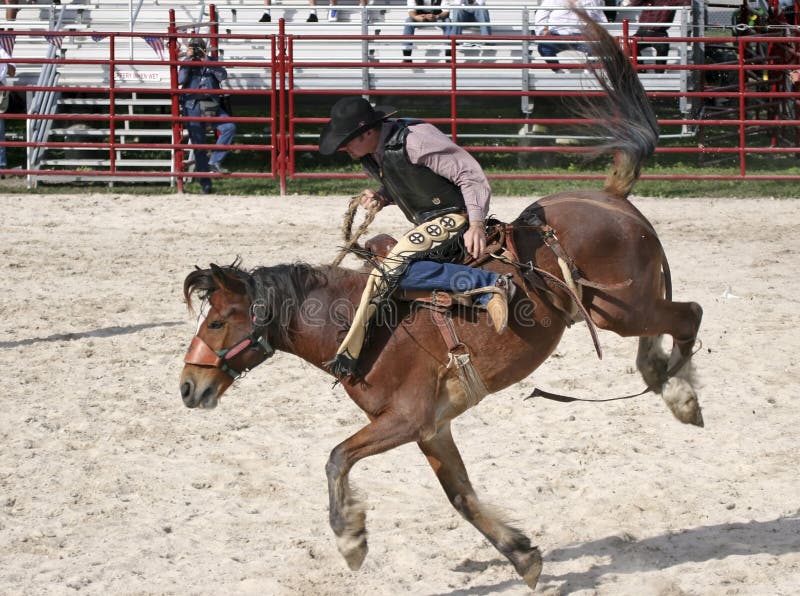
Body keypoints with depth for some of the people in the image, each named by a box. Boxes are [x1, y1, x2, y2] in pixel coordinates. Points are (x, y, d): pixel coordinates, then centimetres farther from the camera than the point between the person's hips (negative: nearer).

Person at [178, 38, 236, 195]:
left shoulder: (211, 63, 8)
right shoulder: (187, 64, 7)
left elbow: (223, 75, -10)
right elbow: (181, 80, -11)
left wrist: (206, 59, -12)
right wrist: (188, 59, -11)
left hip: (212, 105, 1)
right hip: (193, 107, -1)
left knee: (230, 127, -24)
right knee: (199, 145, 0)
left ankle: (214, 162, -15)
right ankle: (205, 184, 5)